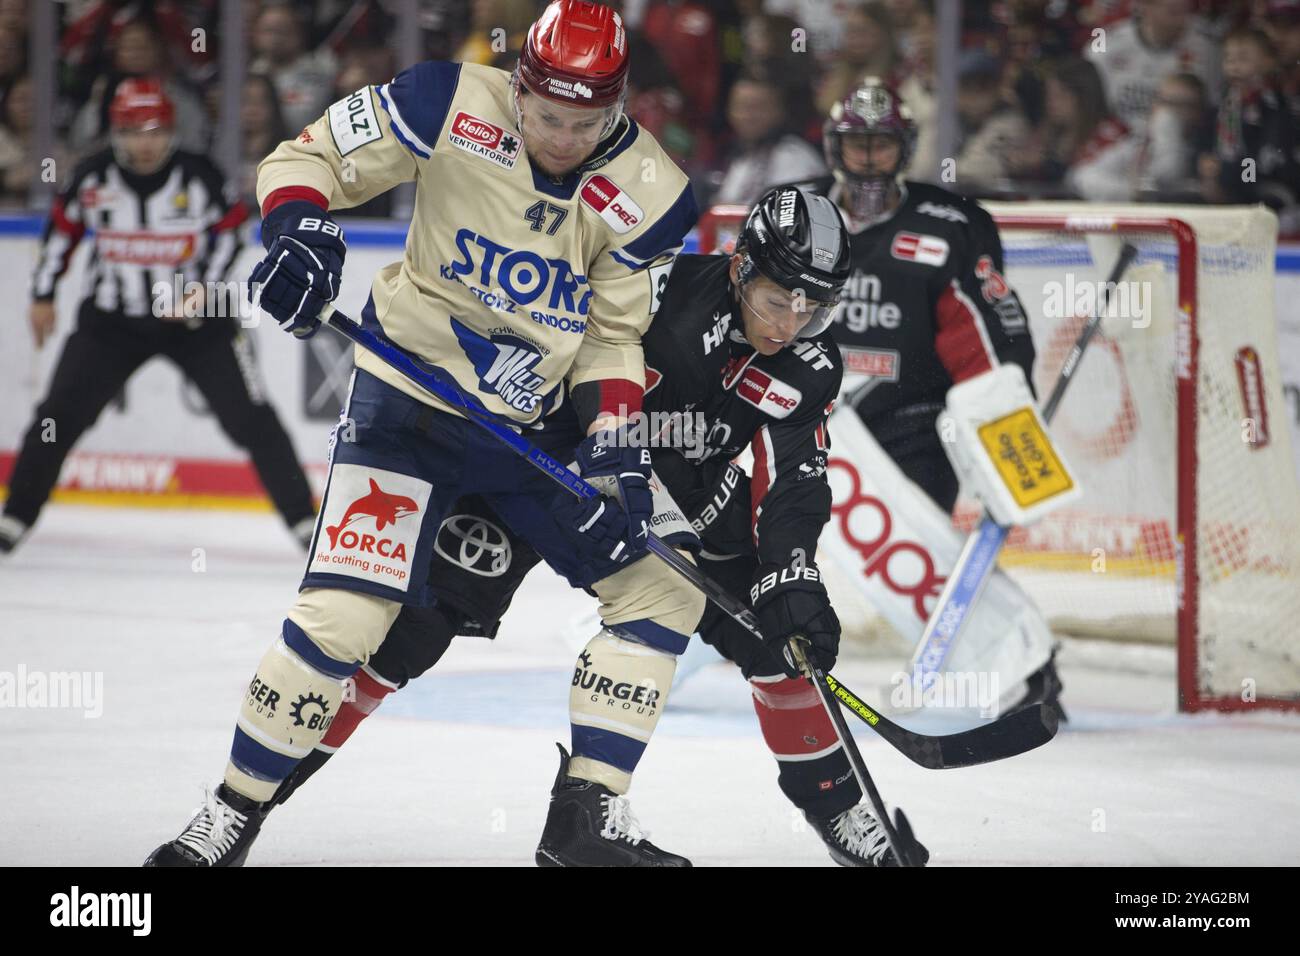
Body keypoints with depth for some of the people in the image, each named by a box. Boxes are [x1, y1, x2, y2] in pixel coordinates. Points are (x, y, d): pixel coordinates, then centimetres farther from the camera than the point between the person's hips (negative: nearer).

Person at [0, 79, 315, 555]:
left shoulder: (200, 175, -13)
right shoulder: (93, 177, -7)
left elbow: (228, 229, -1)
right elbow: (62, 229, 8)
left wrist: (207, 287, -13)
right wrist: (43, 296, 10)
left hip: (196, 318, -1)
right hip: (112, 319, 1)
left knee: (251, 419, -7)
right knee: (59, 416, -4)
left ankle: (305, 520, 0)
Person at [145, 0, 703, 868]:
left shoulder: (647, 194, -9)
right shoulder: (451, 107, -16)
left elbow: (615, 334, 1)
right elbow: (308, 158, -7)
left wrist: (616, 442, -13)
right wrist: (302, 232, -27)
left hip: (542, 424, 4)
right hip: (411, 403, -4)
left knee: (661, 590, 0)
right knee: (343, 615, -17)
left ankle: (589, 812, 9)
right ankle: (231, 815, -2)